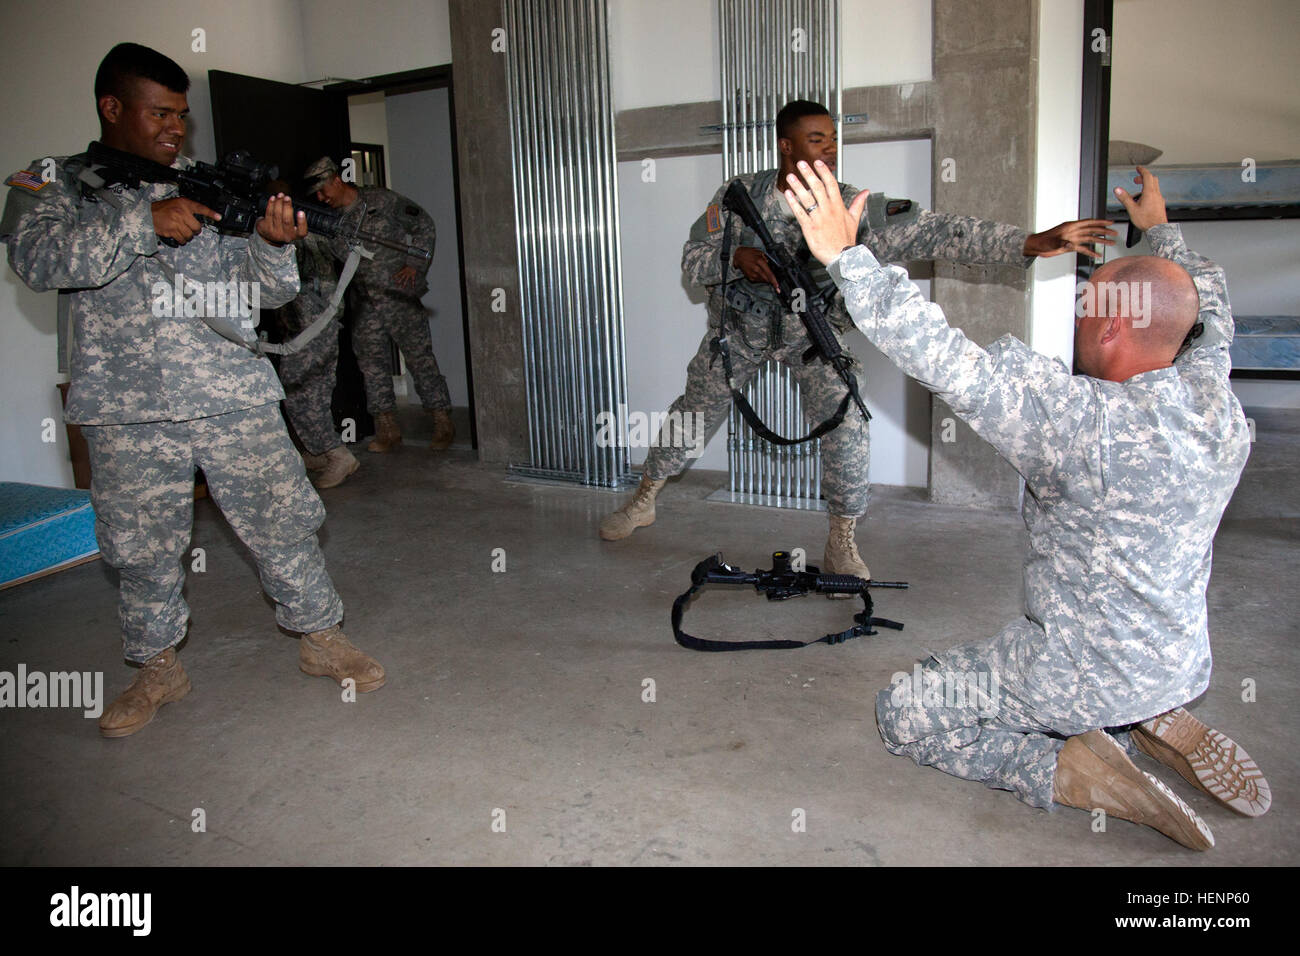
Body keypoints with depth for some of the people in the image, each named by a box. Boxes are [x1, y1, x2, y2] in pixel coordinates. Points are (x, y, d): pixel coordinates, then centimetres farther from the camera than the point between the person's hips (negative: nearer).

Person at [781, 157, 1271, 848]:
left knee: (900, 712, 7)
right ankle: (1160, 724, 12)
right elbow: (1209, 306, 16)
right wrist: (1159, 229, 32)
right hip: (1183, 666, 8)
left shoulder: (1087, 421, -29)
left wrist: (847, 256, -29)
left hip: (1089, 678, -7)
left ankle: (1062, 770, -8)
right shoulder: (1217, 401, -6)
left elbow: (948, 362, -34)